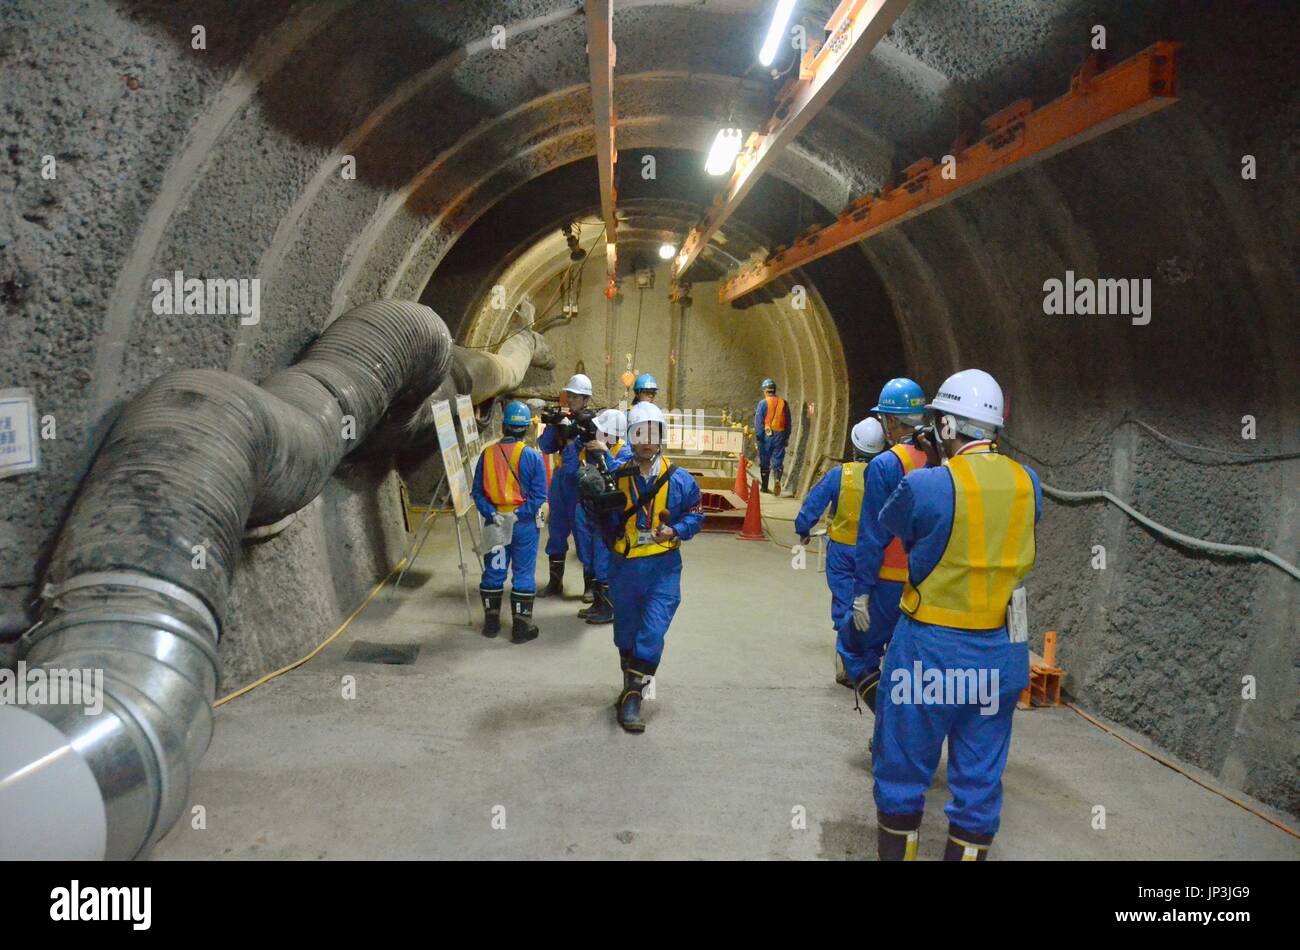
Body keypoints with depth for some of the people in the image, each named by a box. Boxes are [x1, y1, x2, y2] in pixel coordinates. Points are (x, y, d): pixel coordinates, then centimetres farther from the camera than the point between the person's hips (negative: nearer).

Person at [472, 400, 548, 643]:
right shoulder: (532, 456, -10)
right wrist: (519, 514, -12)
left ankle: (491, 621, 25)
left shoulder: (487, 454, -2)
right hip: (524, 524, -3)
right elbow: (539, 494, -14)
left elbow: (477, 491, -3)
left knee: (493, 571, 14)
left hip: (494, 522, 3)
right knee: (523, 574, 6)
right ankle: (521, 626, 10)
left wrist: (491, 514, -8)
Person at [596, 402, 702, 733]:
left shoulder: (679, 479, -3)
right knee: (626, 633, 15)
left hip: (664, 568, -2)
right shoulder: (617, 477, -3)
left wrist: (675, 531, -13)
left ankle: (632, 696, 2)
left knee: (652, 634, -8)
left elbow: (694, 514, 4)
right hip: (625, 566, 2)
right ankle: (632, 689, 36)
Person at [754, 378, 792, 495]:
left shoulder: (763, 403, -3)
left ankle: (764, 486, 17)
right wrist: (786, 437, 16)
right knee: (778, 460, 4)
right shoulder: (783, 403, 7)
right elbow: (788, 422, 10)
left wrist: (758, 436, -4)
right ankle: (778, 479, -22)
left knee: (764, 461, 9)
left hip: (766, 435, -2)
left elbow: (758, 422, -7)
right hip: (780, 436, 2)